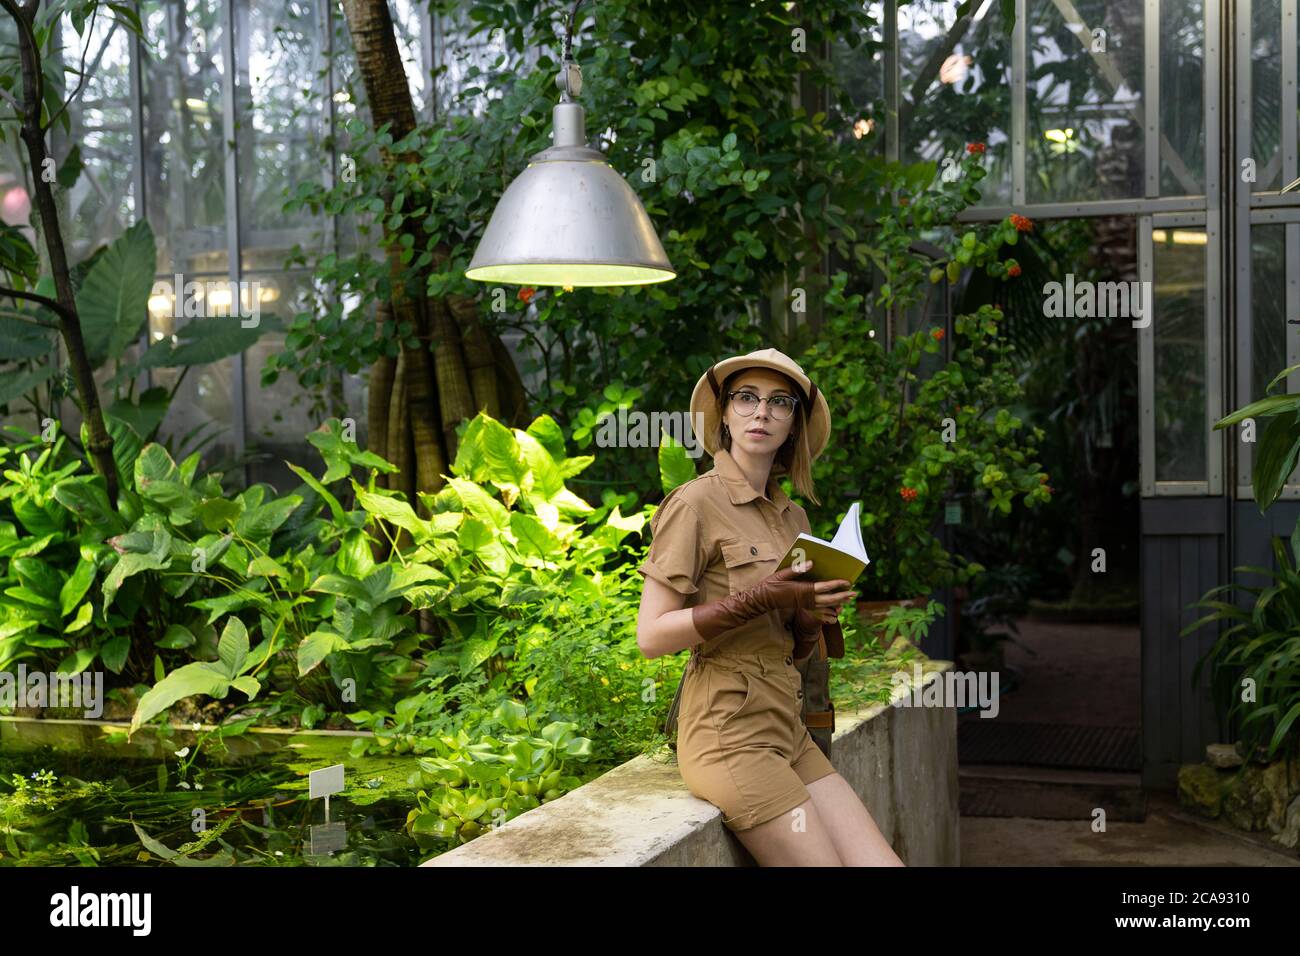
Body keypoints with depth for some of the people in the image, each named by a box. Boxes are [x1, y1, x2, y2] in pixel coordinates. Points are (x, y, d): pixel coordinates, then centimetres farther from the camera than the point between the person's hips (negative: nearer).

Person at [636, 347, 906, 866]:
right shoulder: (696, 502, -9)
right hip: (730, 733, -7)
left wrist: (812, 616, -5)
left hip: (788, 730, 7)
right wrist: (760, 598, -21)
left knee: (885, 861, -2)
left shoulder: (794, 517, 13)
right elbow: (651, 635, -14)